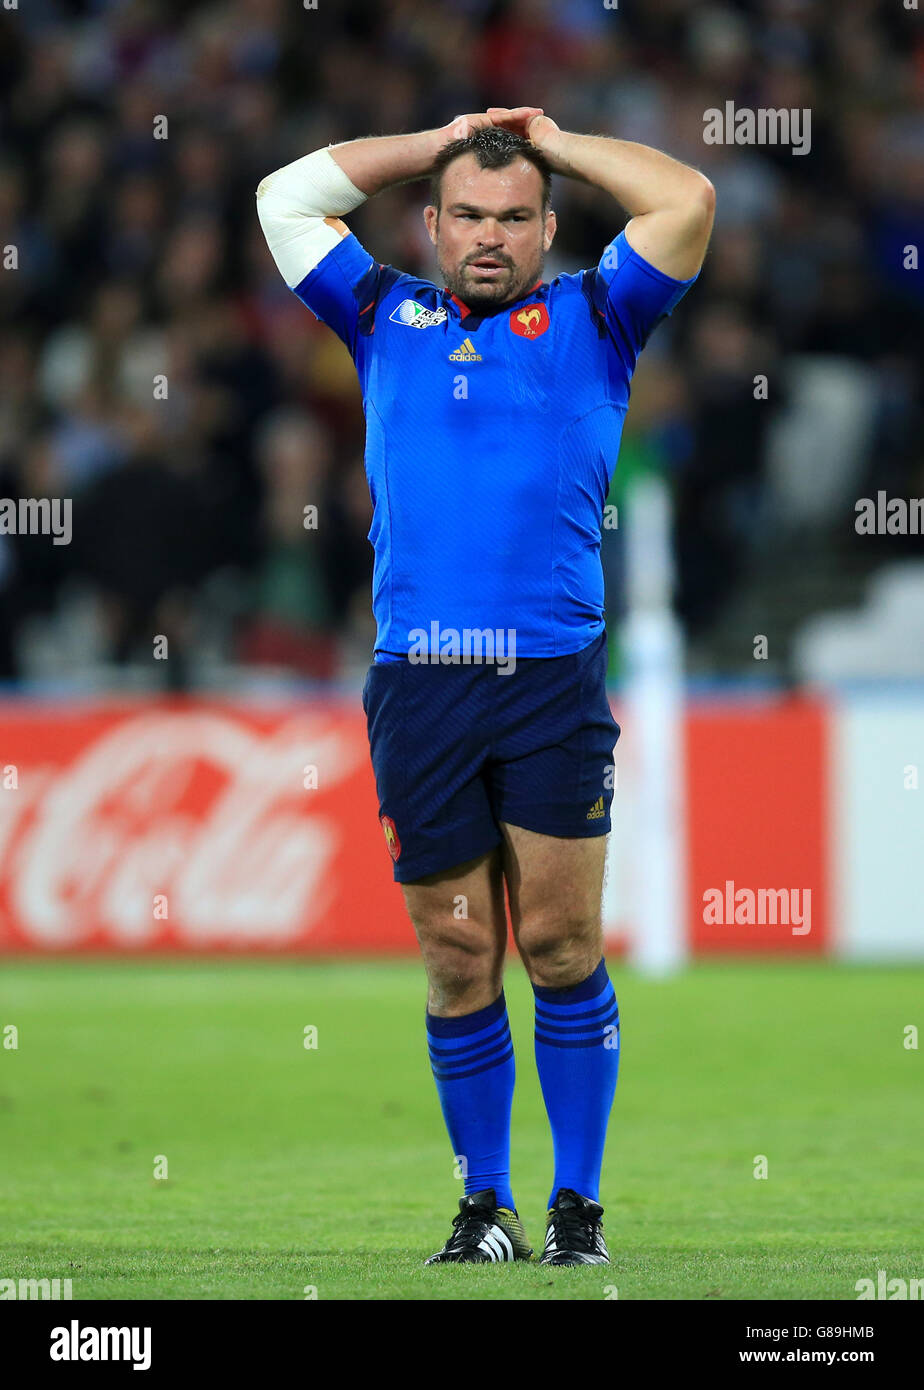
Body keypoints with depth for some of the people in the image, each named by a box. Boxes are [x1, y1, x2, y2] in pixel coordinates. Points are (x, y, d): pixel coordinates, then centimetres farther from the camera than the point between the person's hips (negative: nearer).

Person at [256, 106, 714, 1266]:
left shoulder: (589, 320, 13)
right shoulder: (388, 320, 19)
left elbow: (687, 202, 4)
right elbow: (286, 199, 23)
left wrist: (552, 142, 15)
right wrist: (436, 143, 22)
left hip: (554, 682, -2)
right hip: (416, 689, 2)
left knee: (560, 943, -5)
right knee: (457, 962, 3)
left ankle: (578, 1206, 3)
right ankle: (484, 1207, 10)